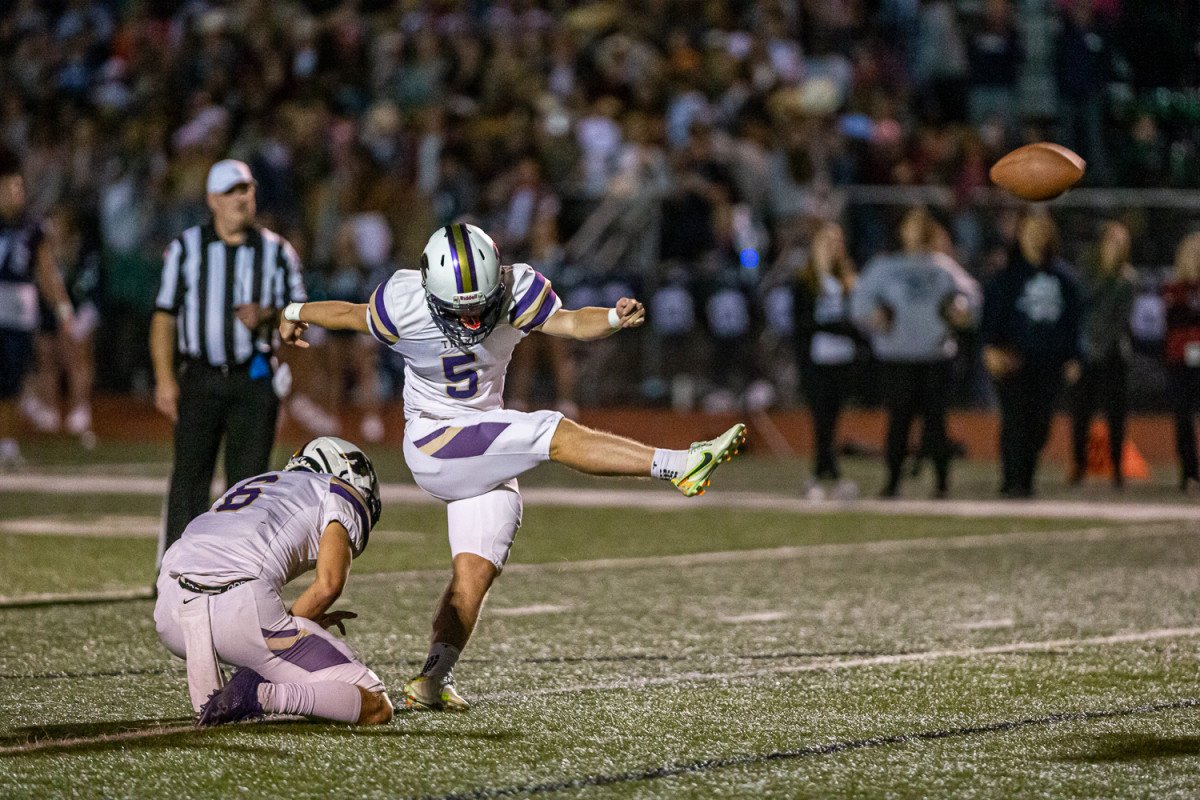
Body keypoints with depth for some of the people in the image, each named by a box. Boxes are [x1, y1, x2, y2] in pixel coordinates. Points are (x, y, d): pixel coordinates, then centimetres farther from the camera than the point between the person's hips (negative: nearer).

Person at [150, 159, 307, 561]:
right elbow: (164, 315, 4)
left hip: (254, 380, 1)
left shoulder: (276, 251, 8)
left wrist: (268, 317, -12)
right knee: (190, 474, -3)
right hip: (200, 377, -1)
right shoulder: (185, 248, 5)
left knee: (248, 475, -2)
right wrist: (165, 378, -4)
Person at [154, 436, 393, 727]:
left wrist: (309, 619, 29)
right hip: (239, 609, -6)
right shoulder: (340, 495, 19)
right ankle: (261, 695, -17)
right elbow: (329, 585, 0)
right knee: (376, 708, 2)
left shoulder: (249, 486, 37)